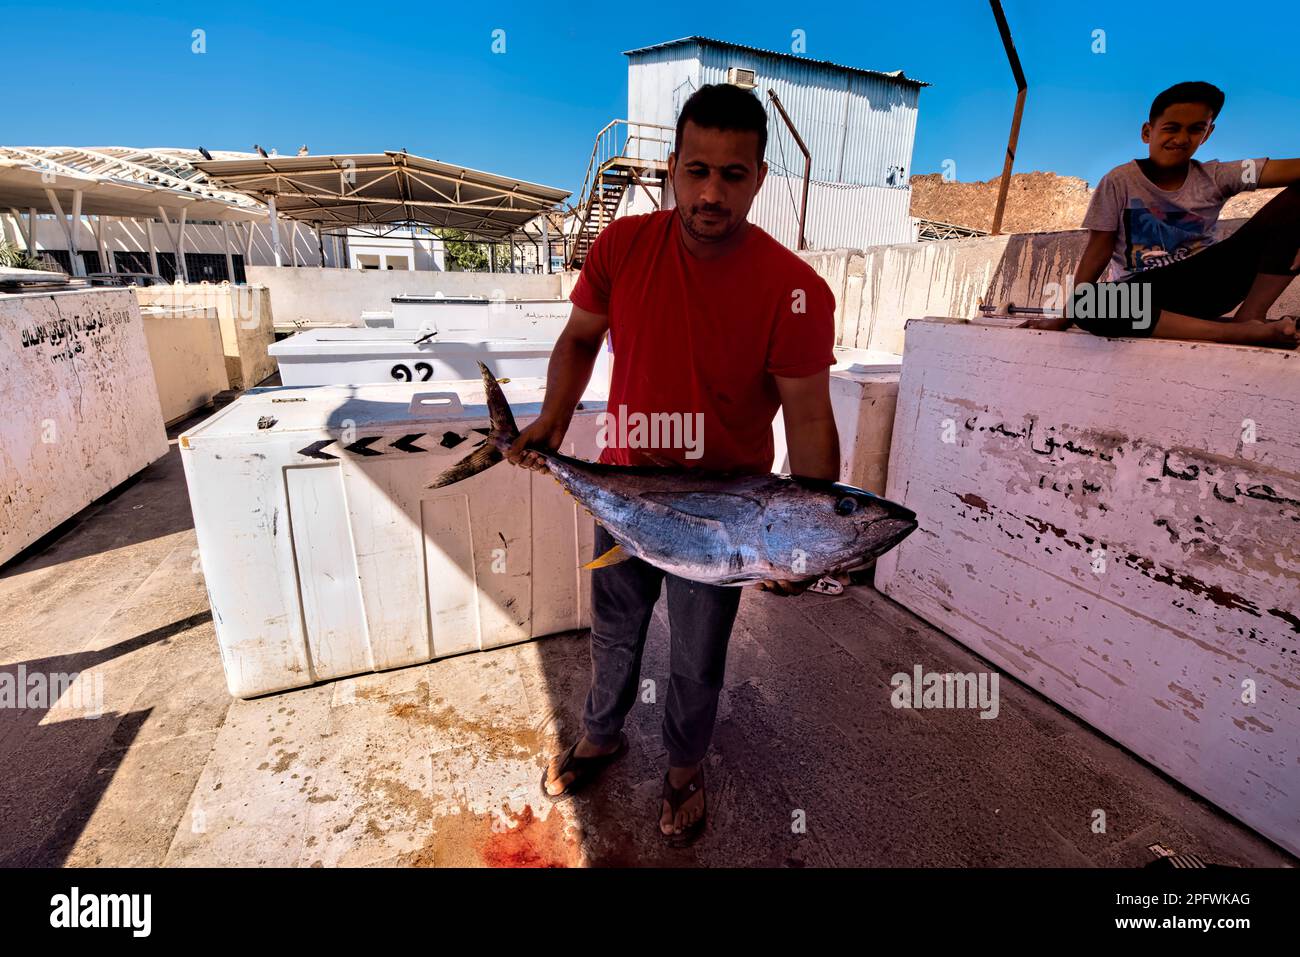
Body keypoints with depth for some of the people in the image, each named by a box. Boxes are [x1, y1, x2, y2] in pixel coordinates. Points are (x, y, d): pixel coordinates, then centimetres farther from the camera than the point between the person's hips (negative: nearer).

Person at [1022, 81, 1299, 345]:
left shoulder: (1214, 177, 3)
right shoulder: (1120, 181, -2)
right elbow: (1098, 249, -8)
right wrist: (1066, 315, -16)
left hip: (1204, 281, 3)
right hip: (1144, 292, -2)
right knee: (1088, 306, -40)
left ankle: (1249, 318, -17)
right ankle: (1240, 331, -28)